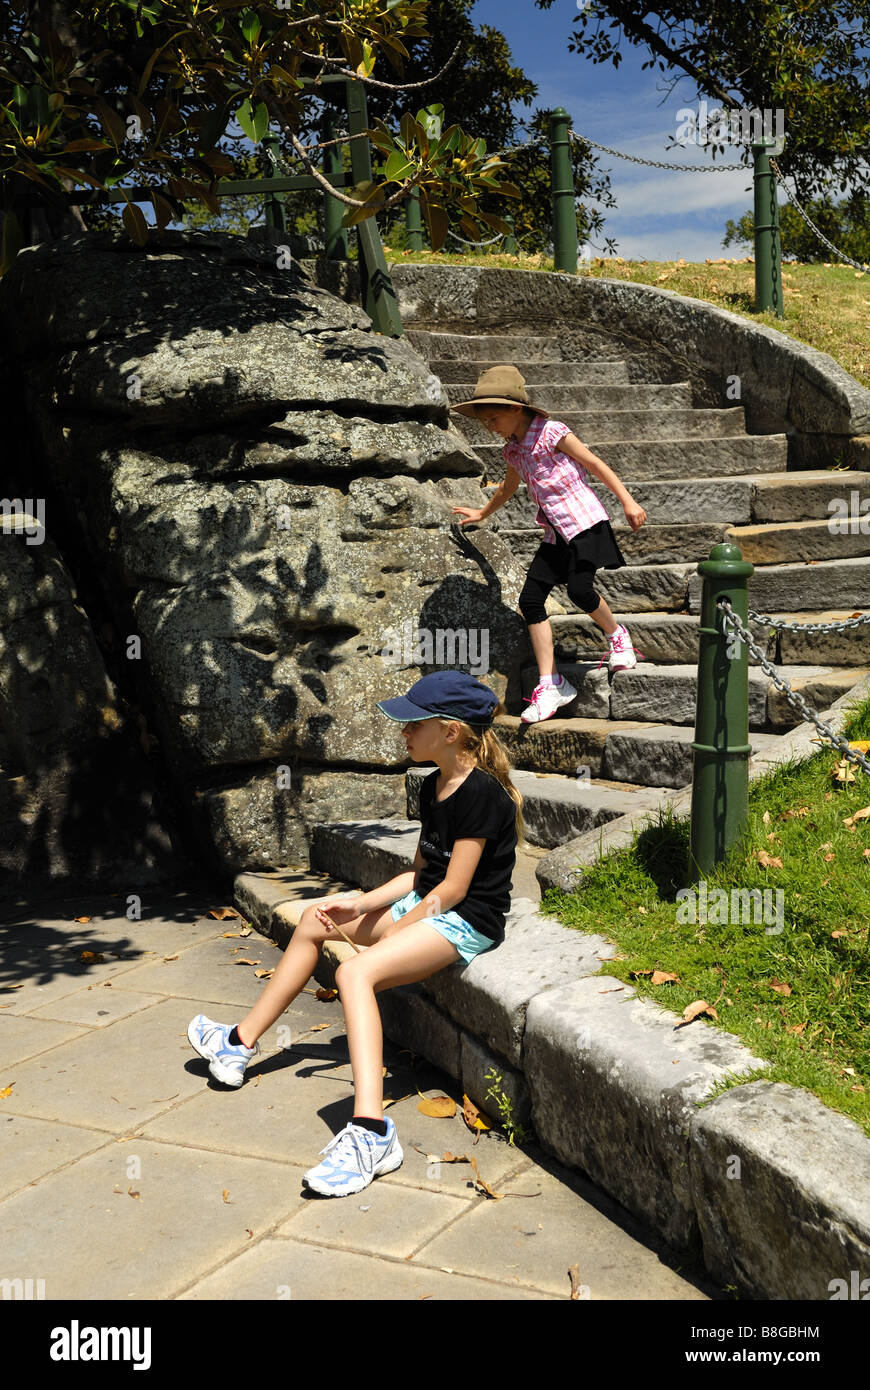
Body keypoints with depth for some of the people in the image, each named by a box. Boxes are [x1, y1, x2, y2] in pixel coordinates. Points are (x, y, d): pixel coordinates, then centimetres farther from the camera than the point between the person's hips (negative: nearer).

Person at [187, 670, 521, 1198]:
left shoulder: (480, 792, -19)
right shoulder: (434, 786, 9)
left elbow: (452, 888, -19)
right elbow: (421, 874, 11)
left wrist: (385, 934, -14)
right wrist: (360, 905, -1)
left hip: (467, 921, -10)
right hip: (426, 906, 11)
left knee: (356, 972, -31)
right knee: (315, 918, 16)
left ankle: (371, 1132, -41)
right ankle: (242, 1043, 25)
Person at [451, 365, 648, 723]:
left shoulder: (551, 432, -11)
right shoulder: (512, 450, 11)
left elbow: (595, 464, -8)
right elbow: (508, 488, 32)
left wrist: (628, 502, -12)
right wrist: (482, 513, 46)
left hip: (585, 521, -7)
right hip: (555, 532, 7)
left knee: (579, 589, -27)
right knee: (530, 599, -5)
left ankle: (616, 634, 6)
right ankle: (550, 684, -2)